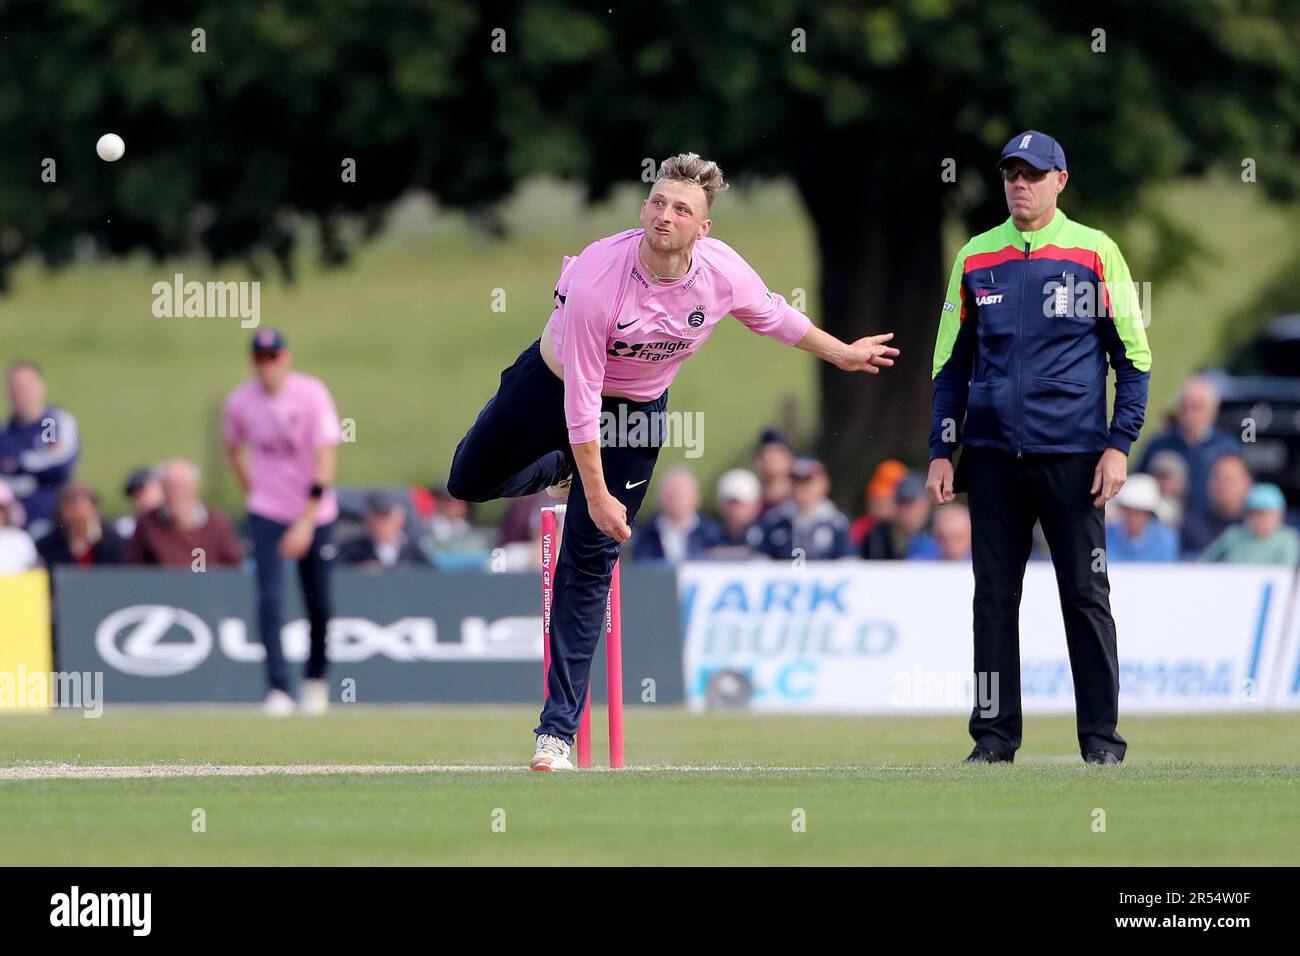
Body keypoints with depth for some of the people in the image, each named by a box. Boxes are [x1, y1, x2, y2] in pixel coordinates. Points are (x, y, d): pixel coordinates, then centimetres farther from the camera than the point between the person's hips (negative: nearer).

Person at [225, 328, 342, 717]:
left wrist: (306, 522, -23)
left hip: (315, 513, -1)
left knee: (319, 605, 6)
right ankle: (278, 689, -14)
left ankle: (316, 678, 29)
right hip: (267, 514, 1)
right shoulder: (240, 402, -5)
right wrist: (252, 489, 6)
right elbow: (234, 446, 16)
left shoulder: (311, 395, -16)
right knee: (270, 598, -14)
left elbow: (325, 461, -18)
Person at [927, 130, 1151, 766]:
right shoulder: (975, 258, 10)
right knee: (994, 596, 4)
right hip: (993, 455, 3)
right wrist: (942, 452, 8)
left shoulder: (1096, 253, 2)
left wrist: (1119, 445, -6)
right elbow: (951, 364, 14)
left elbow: (1133, 356, 3)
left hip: (1071, 452, -3)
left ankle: (1101, 738, 4)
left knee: (1085, 594, -1)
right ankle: (994, 736, 10)